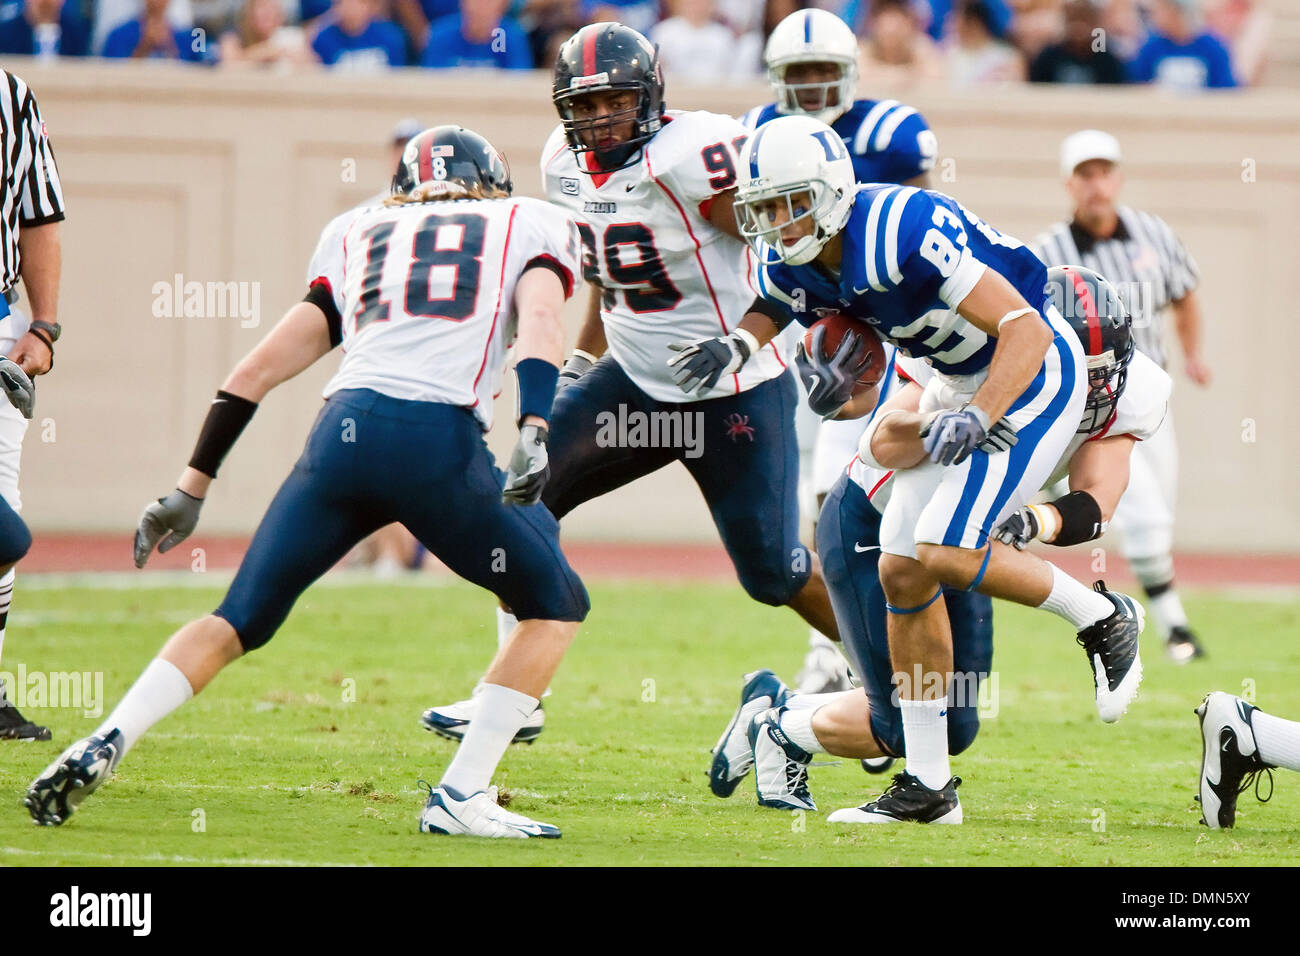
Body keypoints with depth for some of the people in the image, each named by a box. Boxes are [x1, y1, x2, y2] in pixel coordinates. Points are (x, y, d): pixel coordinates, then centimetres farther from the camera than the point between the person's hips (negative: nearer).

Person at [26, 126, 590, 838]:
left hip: (342, 428, 3)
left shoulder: (359, 237, 31)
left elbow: (260, 368, 26)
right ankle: (461, 797, 7)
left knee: (238, 621, 18)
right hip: (439, 440, -3)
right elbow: (539, 322, 0)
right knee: (555, 606, 18)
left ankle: (105, 744, -2)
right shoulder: (530, 225, 23)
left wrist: (191, 487, 28)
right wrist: (533, 431, -13)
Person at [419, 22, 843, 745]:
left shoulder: (690, 156, -23)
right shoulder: (568, 164, 1)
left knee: (773, 571, -3)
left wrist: (743, 341, -30)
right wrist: (582, 363, 17)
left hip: (736, 394, -7)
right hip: (635, 380, 7)